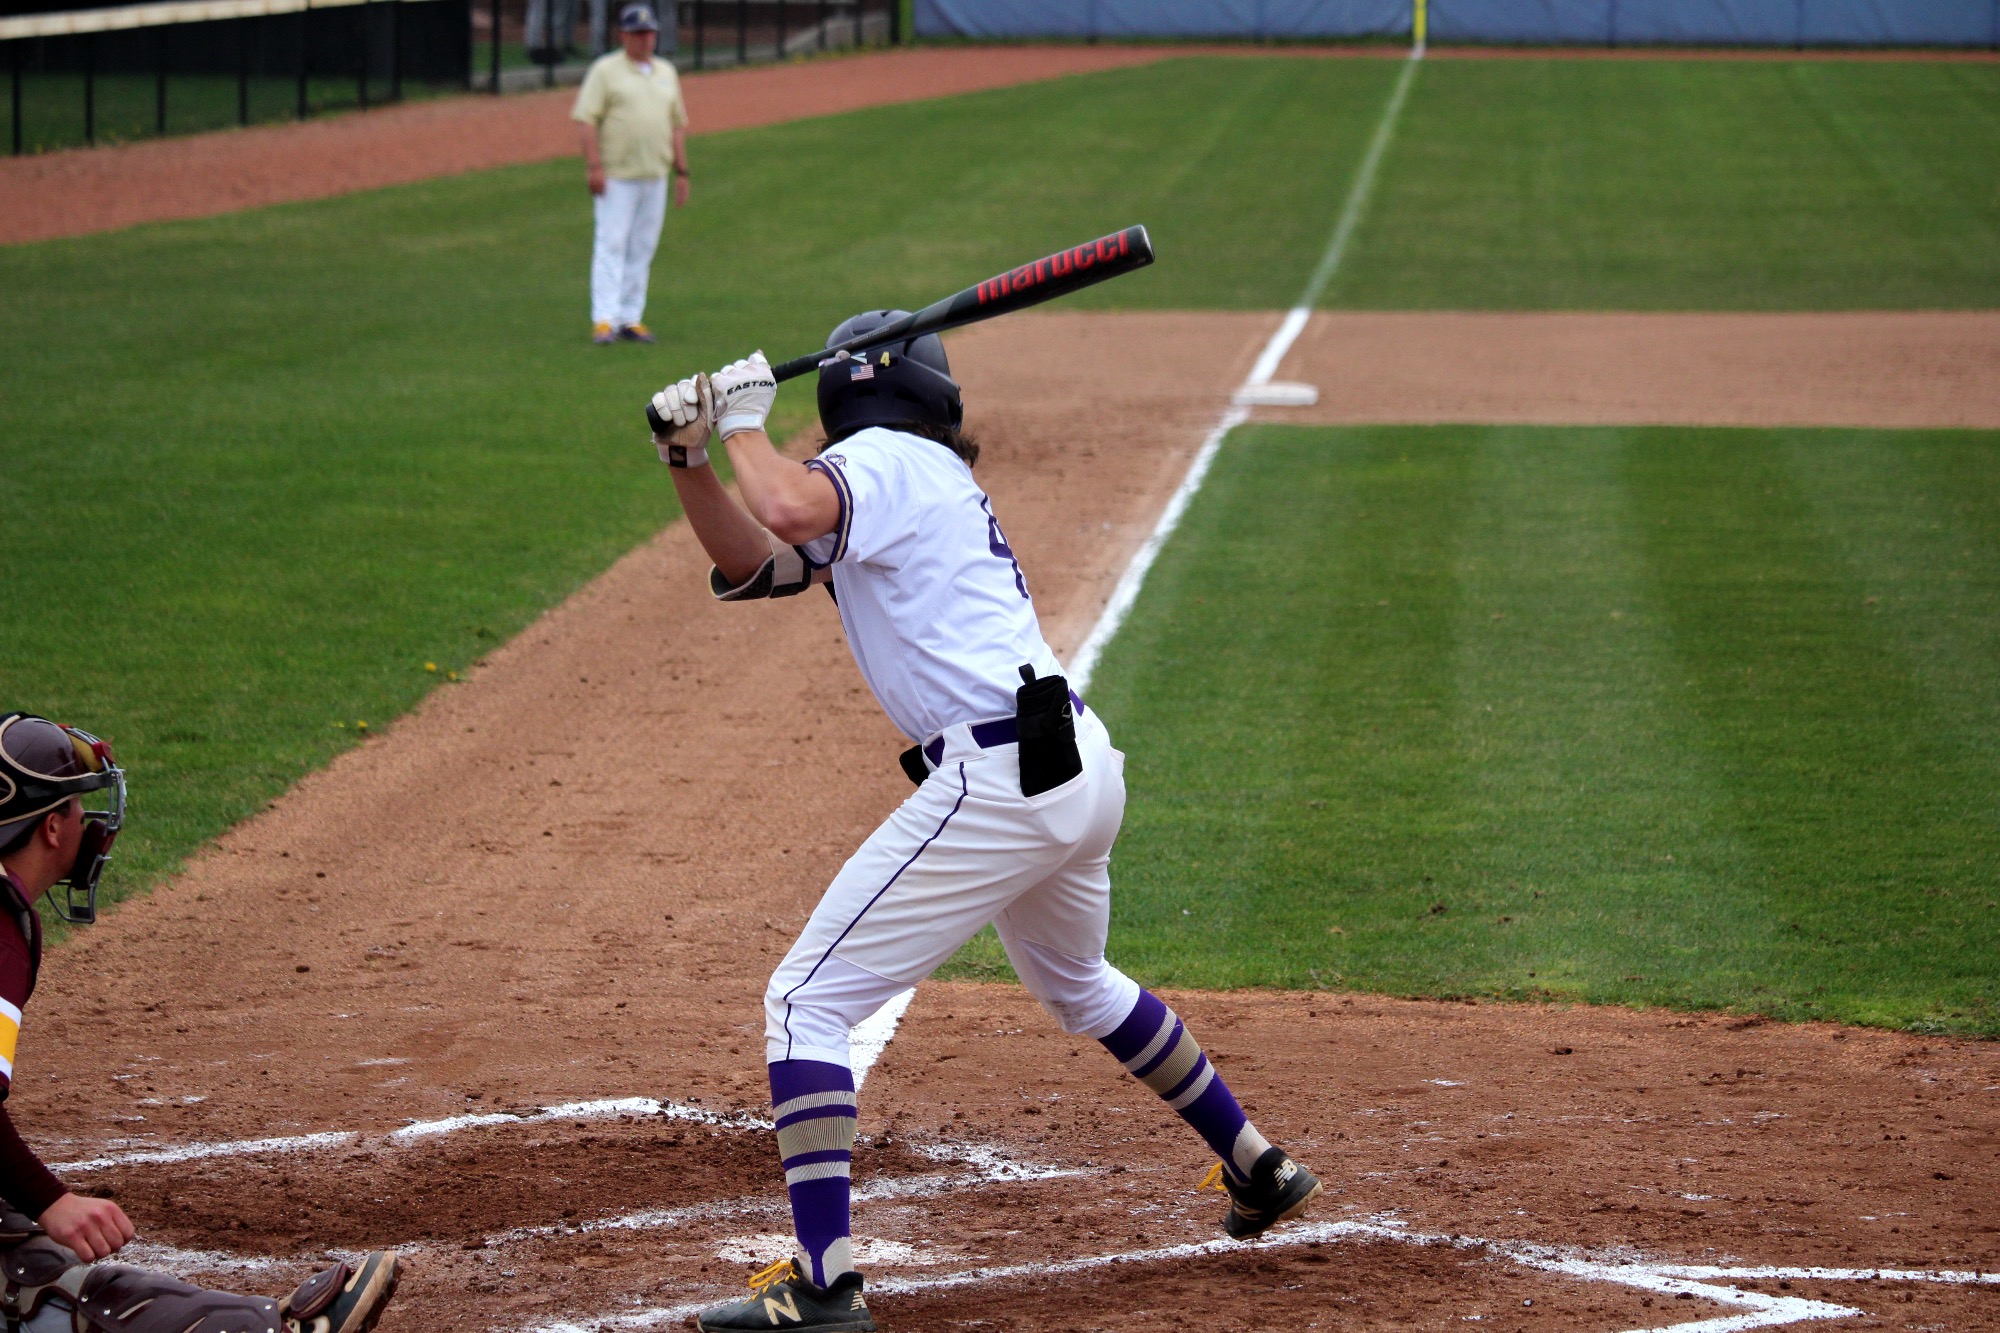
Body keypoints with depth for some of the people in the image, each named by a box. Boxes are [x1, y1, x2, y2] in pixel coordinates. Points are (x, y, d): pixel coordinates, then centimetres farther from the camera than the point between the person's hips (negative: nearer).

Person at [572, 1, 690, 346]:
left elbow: (677, 124, 20)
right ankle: (604, 320, -12)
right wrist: (595, 167, -16)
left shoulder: (666, 72, 16)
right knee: (611, 246, -9)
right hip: (616, 176, -6)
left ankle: (631, 319, 11)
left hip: (655, 176, 6)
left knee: (642, 250, 6)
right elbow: (586, 119, -8)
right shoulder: (605, 70, -2)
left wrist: (681, 171, 14)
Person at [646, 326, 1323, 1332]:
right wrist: (690, 461, 9)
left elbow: (786, 508, -26)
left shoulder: (881, 459, -4)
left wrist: (745, 425, -8)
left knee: (805, 1002, -8)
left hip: (996, 784, -10)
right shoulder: (932, 479, 23)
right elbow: (754, 566, 21)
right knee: (1077, 987, 35)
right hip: (1081, 768, 10)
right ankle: (1258, 1169, 47)